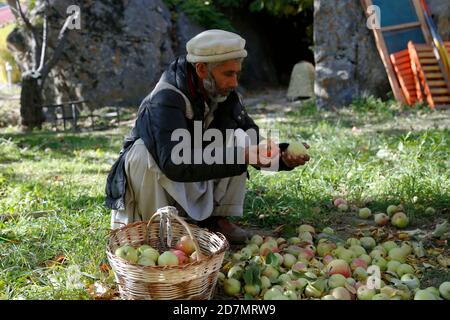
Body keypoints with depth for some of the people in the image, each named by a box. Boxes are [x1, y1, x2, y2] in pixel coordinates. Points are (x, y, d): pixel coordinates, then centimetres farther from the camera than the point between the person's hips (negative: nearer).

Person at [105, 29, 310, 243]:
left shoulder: (224, 94, -8)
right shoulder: (166, 100, -29)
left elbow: (251, 140, -4)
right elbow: (174, 163, -41)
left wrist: (283, 157, -25)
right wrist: (241, 157, -47)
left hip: (196, 182, 6)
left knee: (240, 137, -13)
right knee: (143, 151, -36)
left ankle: (216, 219, -7)